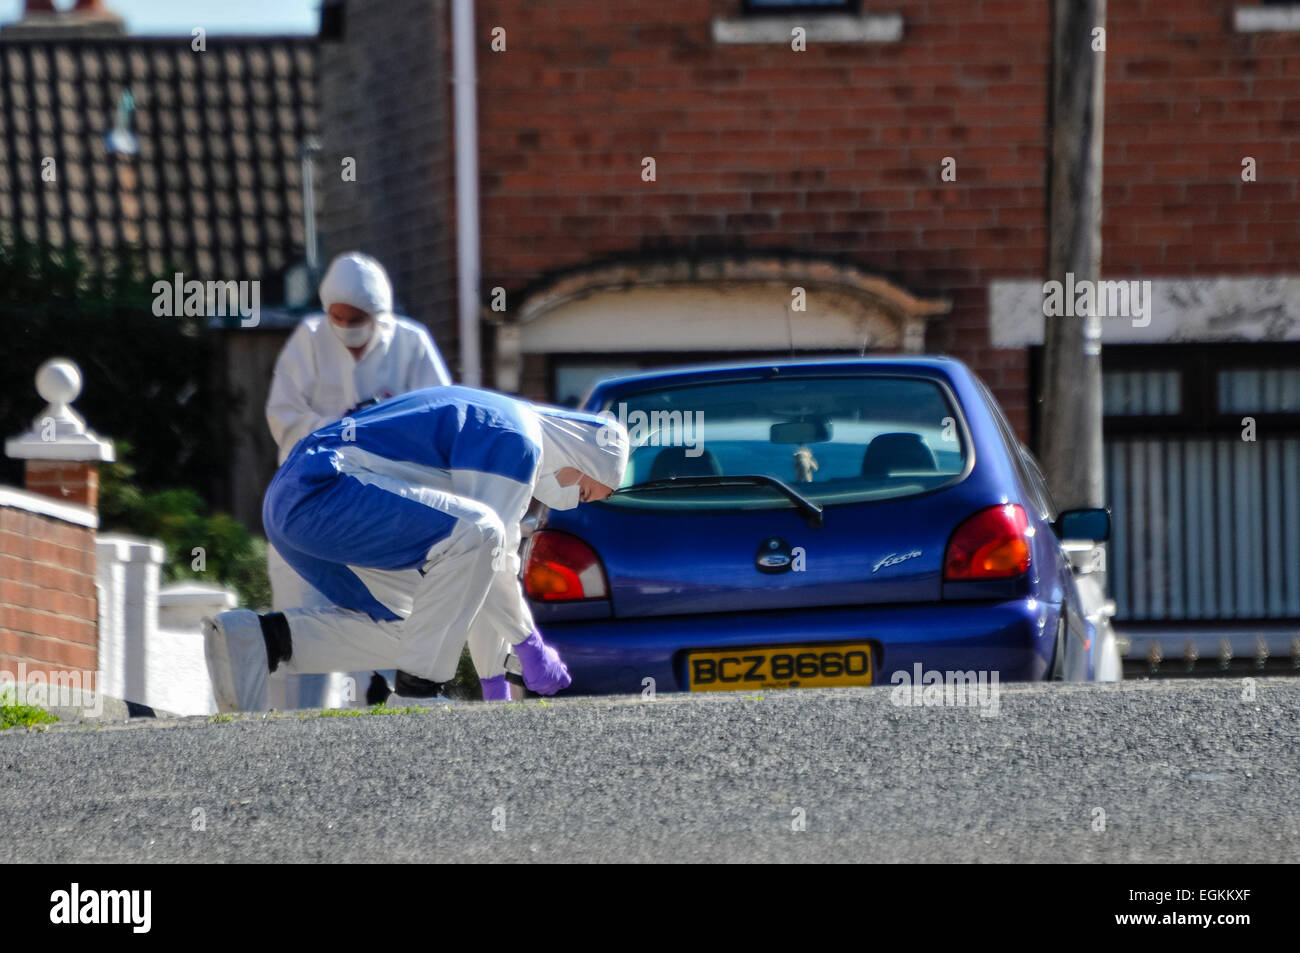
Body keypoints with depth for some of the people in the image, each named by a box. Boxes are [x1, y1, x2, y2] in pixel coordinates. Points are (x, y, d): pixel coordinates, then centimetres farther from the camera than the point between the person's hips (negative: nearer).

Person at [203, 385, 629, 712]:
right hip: (324, 489, -11)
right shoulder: (516, 441, -6)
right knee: (477, 534, -22)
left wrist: (494, 681, 33)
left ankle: (259, 637, 5)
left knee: (409, 627, 16)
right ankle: (418, 691, -17)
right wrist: (530, 645, 5)